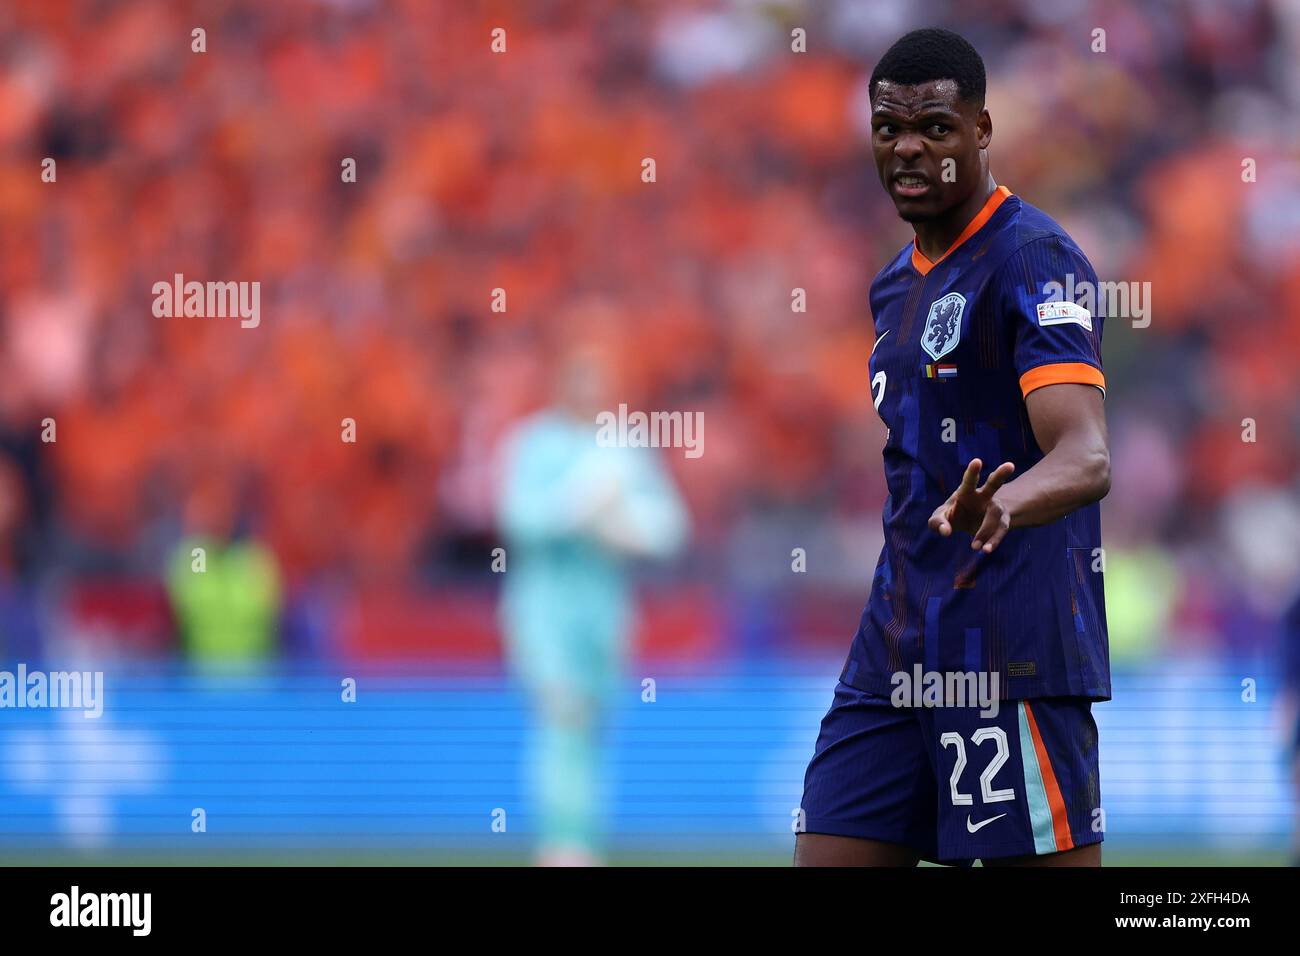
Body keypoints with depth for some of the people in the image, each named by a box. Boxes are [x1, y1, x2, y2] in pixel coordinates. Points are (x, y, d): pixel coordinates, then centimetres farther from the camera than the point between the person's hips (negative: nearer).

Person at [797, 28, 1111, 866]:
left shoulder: (1035, 261, -11)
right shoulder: (897, 283, 18)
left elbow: (1085, 459, -25)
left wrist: (995, 507, -45)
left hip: (1009, 661, -9)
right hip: (895, 658, 9)